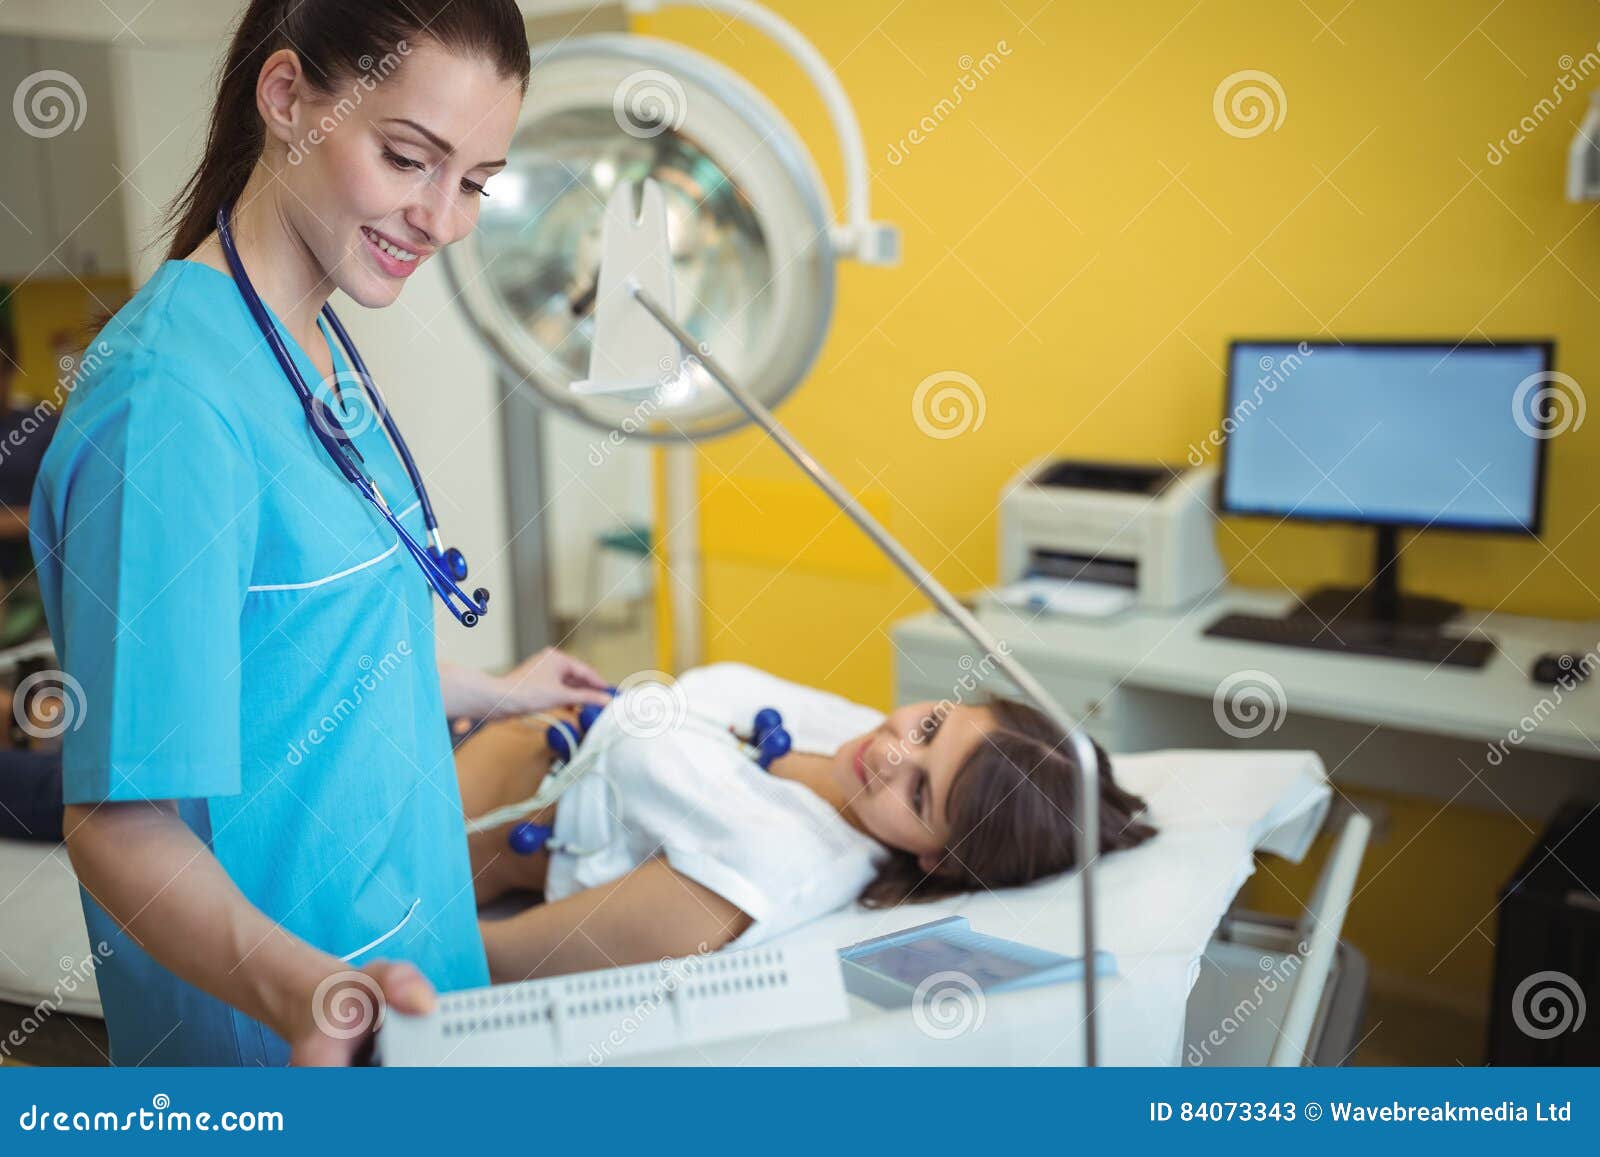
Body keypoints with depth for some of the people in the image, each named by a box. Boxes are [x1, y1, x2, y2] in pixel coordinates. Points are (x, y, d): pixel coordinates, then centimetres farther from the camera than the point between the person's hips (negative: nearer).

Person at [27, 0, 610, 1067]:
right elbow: (121, 819, -24)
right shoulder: (173, 397, -25)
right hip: (269, 1023, -8)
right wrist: (301, 992, -39)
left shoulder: (320, 350, 3)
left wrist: (492, 695, 26)